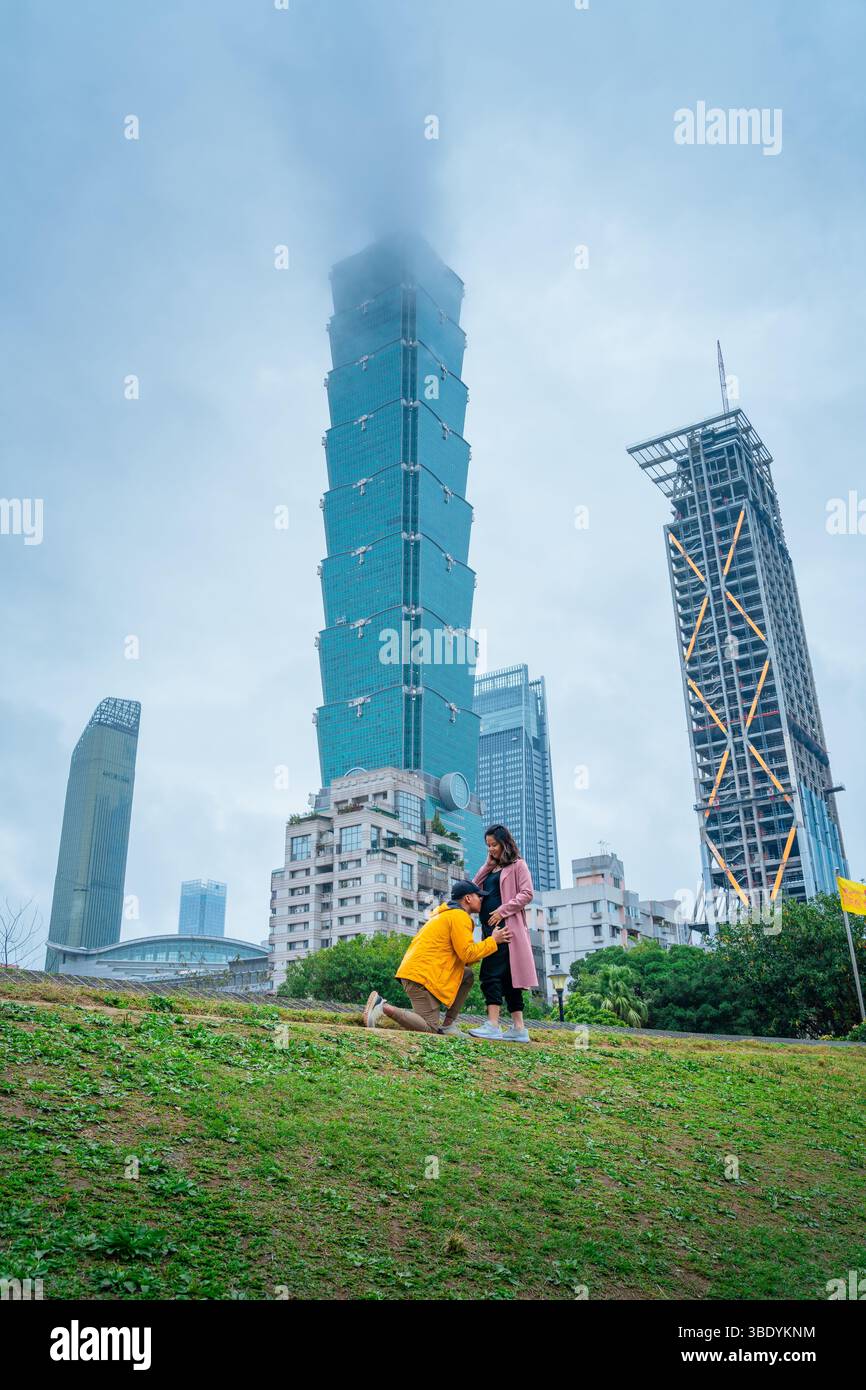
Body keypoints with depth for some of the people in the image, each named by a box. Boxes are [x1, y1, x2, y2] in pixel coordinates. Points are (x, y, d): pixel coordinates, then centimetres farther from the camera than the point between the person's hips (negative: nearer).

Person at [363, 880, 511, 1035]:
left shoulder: (447, 914, 24)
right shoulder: (460, 916, -8)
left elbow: (460, 955, 23)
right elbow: (467, 953, -14)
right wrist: (493, 941, -2)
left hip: (413, 969, 10)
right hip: (422, 975, -10)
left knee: (467, 976, 15)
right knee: (430, 1028, -8)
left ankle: (448, 1024, 10)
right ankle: (384, 1007, -12)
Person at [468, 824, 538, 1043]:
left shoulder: (518, 865, 4)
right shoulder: (490, 869, 24)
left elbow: (527, 893, -7)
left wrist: (503, 911, -13)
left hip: (506, 926, -7)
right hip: (490, 927, 7)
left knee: (493, 973, -16)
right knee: (506, 976, 5)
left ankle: (493, 1025, -20)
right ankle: (518, 1028, 6)